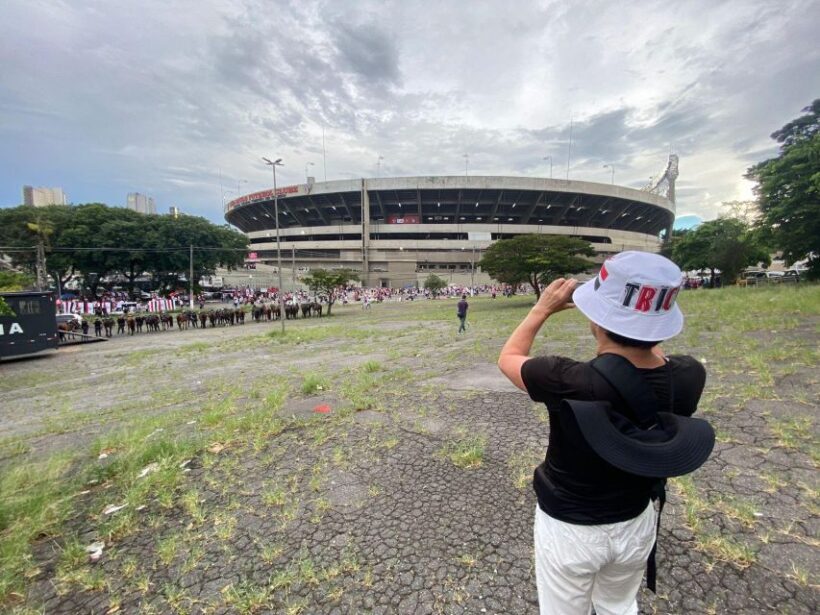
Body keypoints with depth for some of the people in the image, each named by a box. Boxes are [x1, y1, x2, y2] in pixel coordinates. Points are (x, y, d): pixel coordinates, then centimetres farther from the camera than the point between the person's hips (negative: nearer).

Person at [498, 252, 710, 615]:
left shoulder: (569, 382, -35)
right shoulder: (688, 378, -22)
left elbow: (508, 358, -14)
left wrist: (543, 309, -6)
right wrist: (641, 317, 1)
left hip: (568, 528, -3)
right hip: (636, 523, 4)